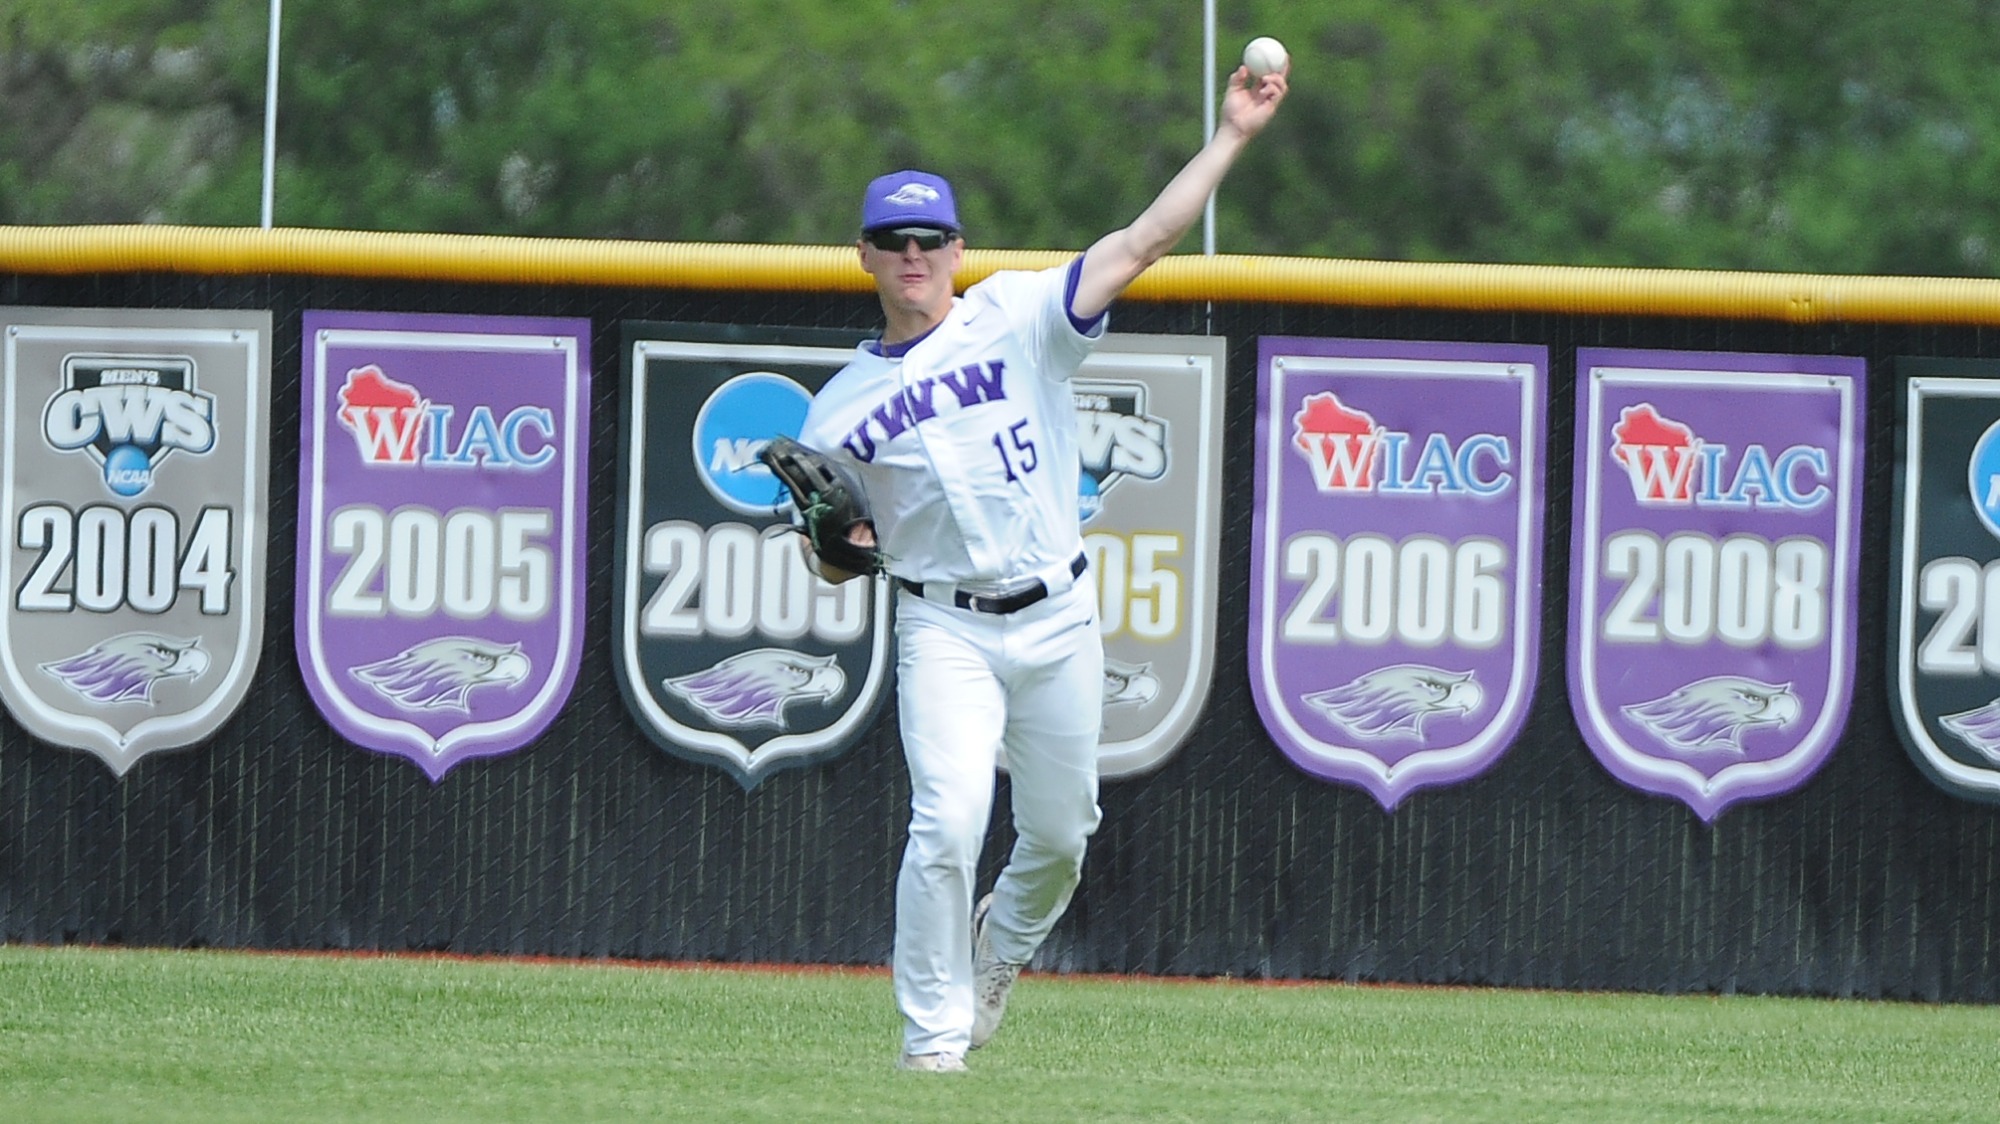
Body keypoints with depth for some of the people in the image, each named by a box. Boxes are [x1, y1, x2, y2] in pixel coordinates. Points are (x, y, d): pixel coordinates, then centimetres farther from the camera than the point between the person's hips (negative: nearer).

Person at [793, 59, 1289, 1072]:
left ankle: (1001, 946, 43)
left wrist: (1232, 136, -15)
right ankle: (934, 1032, -7)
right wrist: (832, 536, -14)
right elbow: (833, 566, 11)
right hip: (945, 630, -1)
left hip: (1057, 618, 1)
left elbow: (1143, 242, -7)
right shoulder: (841, 408, 5)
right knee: (948, 821, -18)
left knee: (1060, 832, 11)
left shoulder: (1017, 319, 0)